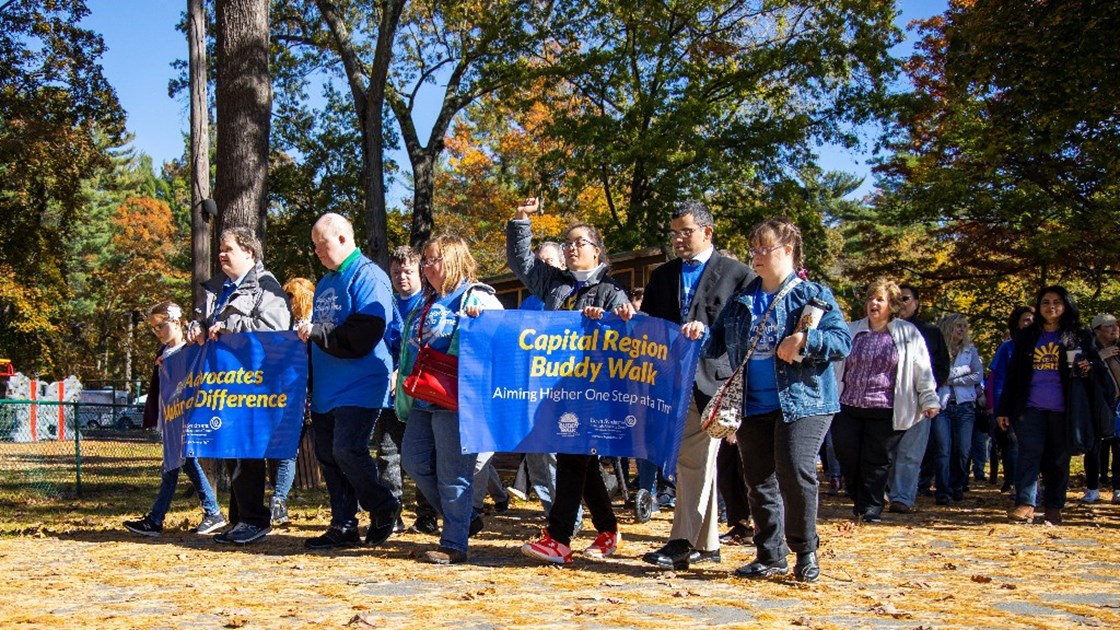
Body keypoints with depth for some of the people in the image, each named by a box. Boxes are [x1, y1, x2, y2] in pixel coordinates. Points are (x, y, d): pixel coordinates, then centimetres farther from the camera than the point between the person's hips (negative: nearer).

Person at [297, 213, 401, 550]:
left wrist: (317, 332, -19)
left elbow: (364, 335, -21)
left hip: (359, 387, -9)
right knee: (327, 455, 8)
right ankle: (343, 526, 17)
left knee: (347, 449, -17)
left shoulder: (368, 276, -10)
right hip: (326, 389, 9)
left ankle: (384, 509, 5)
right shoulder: (326, 282, 18)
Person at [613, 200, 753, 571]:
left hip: (712, 381, -5)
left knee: (695, 461, -10)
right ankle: (707, 544, 17)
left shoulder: (737, 274, 2)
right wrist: (630, 317, -6)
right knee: (698, 463, 10)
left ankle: (682, 543, -10)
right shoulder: (662, 276, 17)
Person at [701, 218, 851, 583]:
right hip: (753, 406, 6)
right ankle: (770, 557, 19)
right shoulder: (740, 301, 15)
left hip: (802, 401, -5)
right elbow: (717, 345, 19)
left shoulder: (812, 295, 0)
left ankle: (805, 552, 2)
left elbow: (843, 341, -7)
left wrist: (806, 340, -22)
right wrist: (700, 335, -2)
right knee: (759, 482, 7)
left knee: (795, 472, -17)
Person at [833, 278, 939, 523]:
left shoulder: (908, 334, 4)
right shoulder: (851, 331, 11)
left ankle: (871, 508, 11)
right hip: (848, 408, 2)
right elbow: (833, 364, 14)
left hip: (885, 411, -2)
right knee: (847, 457, 1)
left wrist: (929, 399, 0)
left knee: (877, 461, 0)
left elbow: (922, 370, 5)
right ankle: (859, 501, 22)